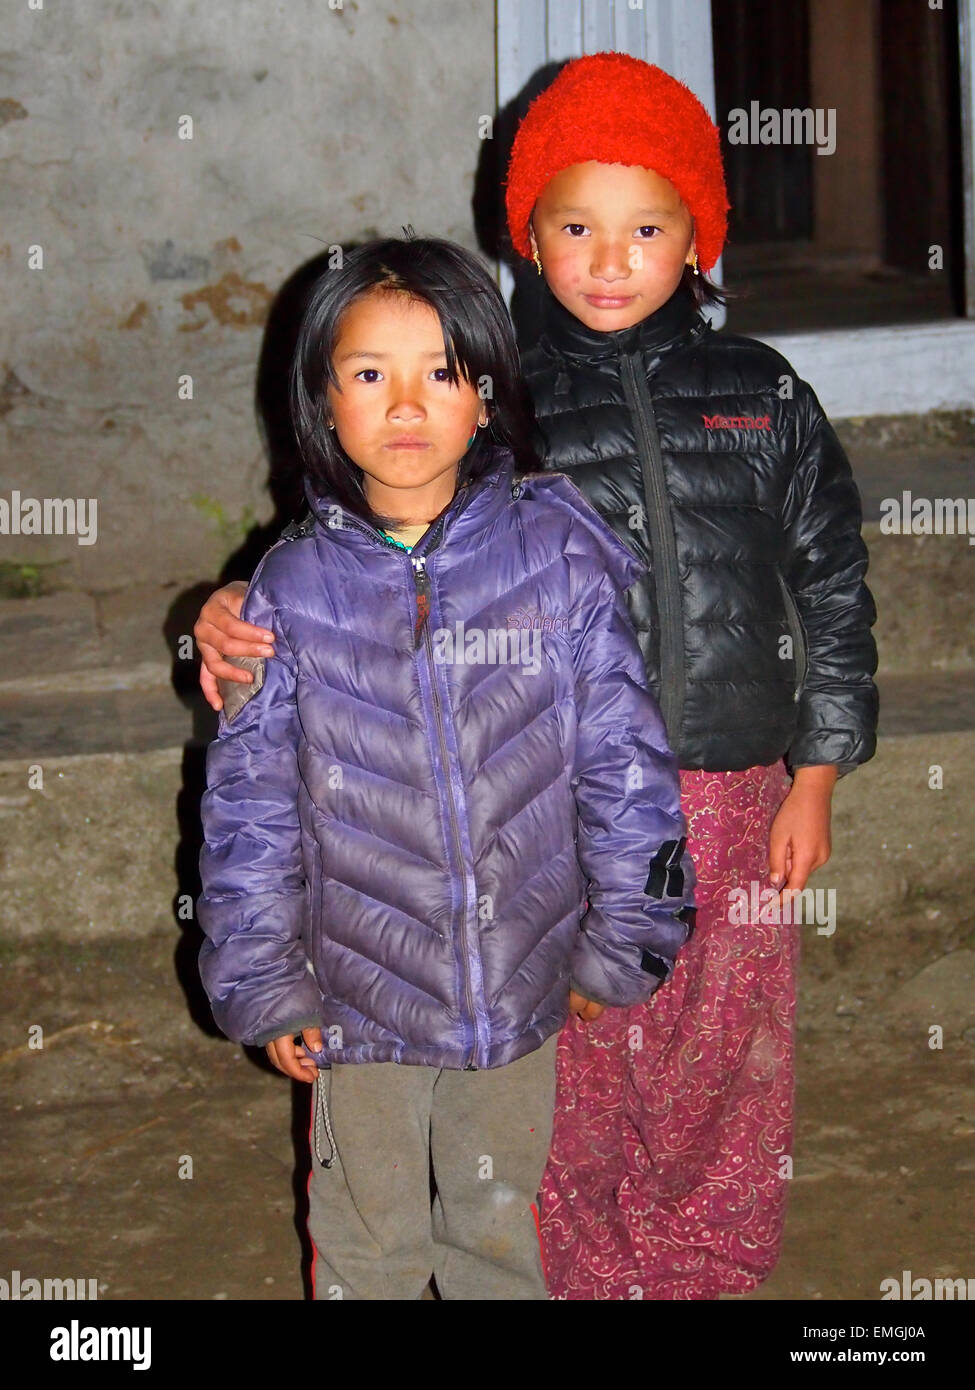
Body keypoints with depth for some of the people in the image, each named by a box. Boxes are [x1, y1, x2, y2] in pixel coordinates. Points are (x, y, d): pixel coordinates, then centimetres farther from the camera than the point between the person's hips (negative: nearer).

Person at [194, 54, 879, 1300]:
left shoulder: (765, 399, 4)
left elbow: (832, 588, 8)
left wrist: (813, 782, 6)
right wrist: (246, 611, -15)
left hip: (735, 803, 1)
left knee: (725, 1063, 12)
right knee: (578, 1074, 7)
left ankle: (711, 1268, 34)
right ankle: (588, 1273, 28)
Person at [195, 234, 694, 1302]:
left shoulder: (560, 555, -9)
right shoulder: (292, 591, -8)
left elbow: (623, 760, -4)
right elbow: (249, 803, -2)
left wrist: (621, 944, -1)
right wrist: (265, 987, -1)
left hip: (524, 981, 0)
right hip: (361, 995, 0)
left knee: (501, 1225, 21)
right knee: (368, 1242, 19)